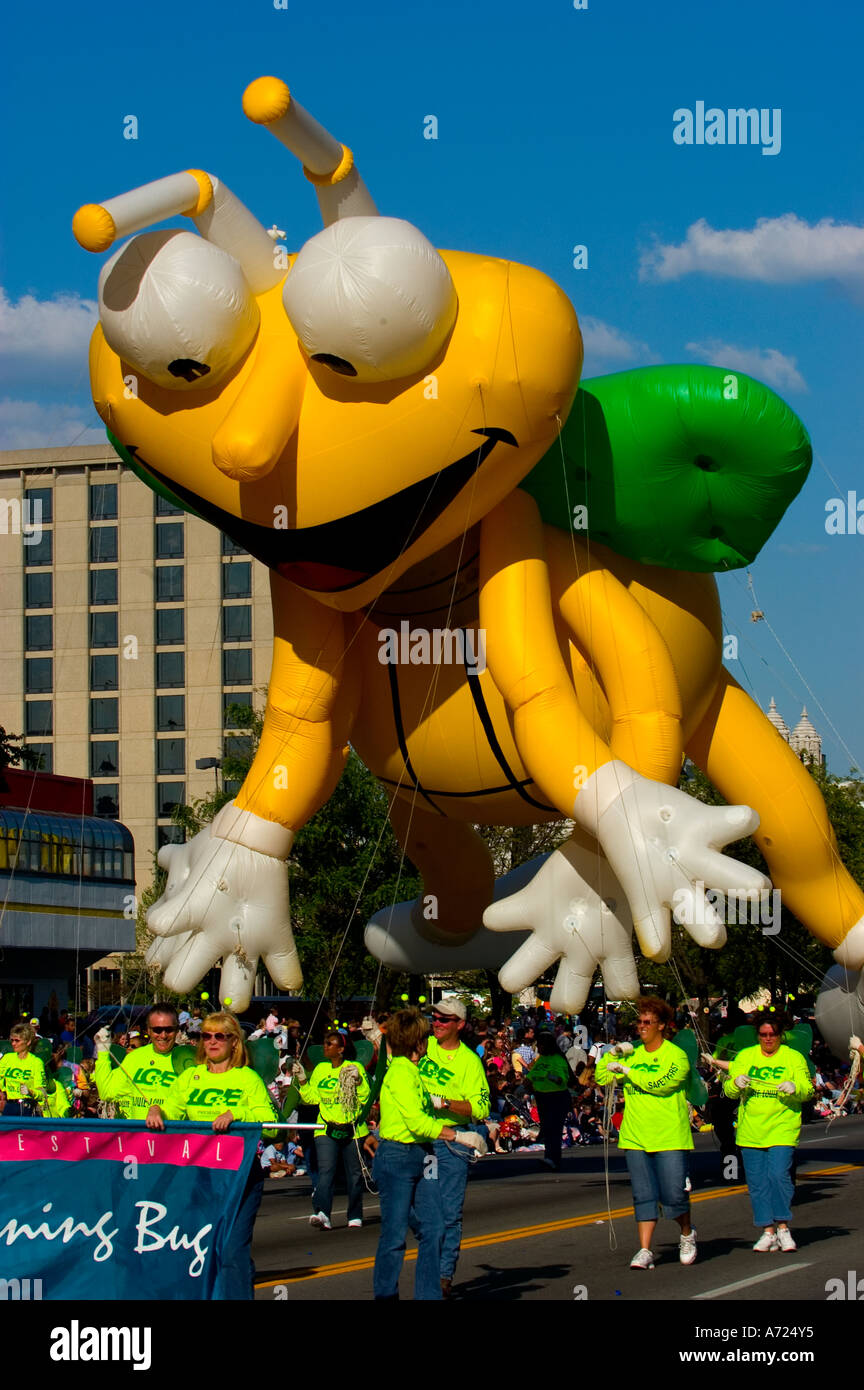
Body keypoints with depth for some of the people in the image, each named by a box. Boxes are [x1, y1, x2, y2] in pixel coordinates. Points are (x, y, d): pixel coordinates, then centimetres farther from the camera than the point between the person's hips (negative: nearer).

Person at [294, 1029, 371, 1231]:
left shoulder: (355, 1068, 0)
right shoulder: (320, 1069, 13)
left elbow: (365, 1099, -4)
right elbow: (312, 1098, 11)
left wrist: (358, 1082, -19)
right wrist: (302, 1081, 0)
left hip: (352, 1129, -2)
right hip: (326, 1129, 2)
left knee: (354, 1174, 7)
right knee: (325, 1170, -15)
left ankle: (355, 1216, 18)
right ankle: (322, 1214, -29)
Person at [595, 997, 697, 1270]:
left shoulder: (676, 1056, -5)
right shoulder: (632, 1054, 12)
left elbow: (661, 1083, -19)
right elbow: (603, 1077, 11)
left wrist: (628, 1071, -13)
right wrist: (613, 1054, -4)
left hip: (669, 1138, -4)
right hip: (636, 1138, 4)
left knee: (673, 1195, -4)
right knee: (643, 1196, 2)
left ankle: (687, 1235, 23)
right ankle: (644, 1251, 2)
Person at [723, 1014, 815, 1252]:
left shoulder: (794, 1058, 6)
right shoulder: (744, 1057, 11)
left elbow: (808, 1090, 0)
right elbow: (728, 1091, 8)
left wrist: (795, 1088, -22)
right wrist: (736, 1084, -15)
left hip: (782, 1129, -3)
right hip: (750, 1131, 3)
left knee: (779, 1175, -14)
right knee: (757, 1183, 1)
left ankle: (783, 1228, 0)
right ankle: (768, 1232, 9)